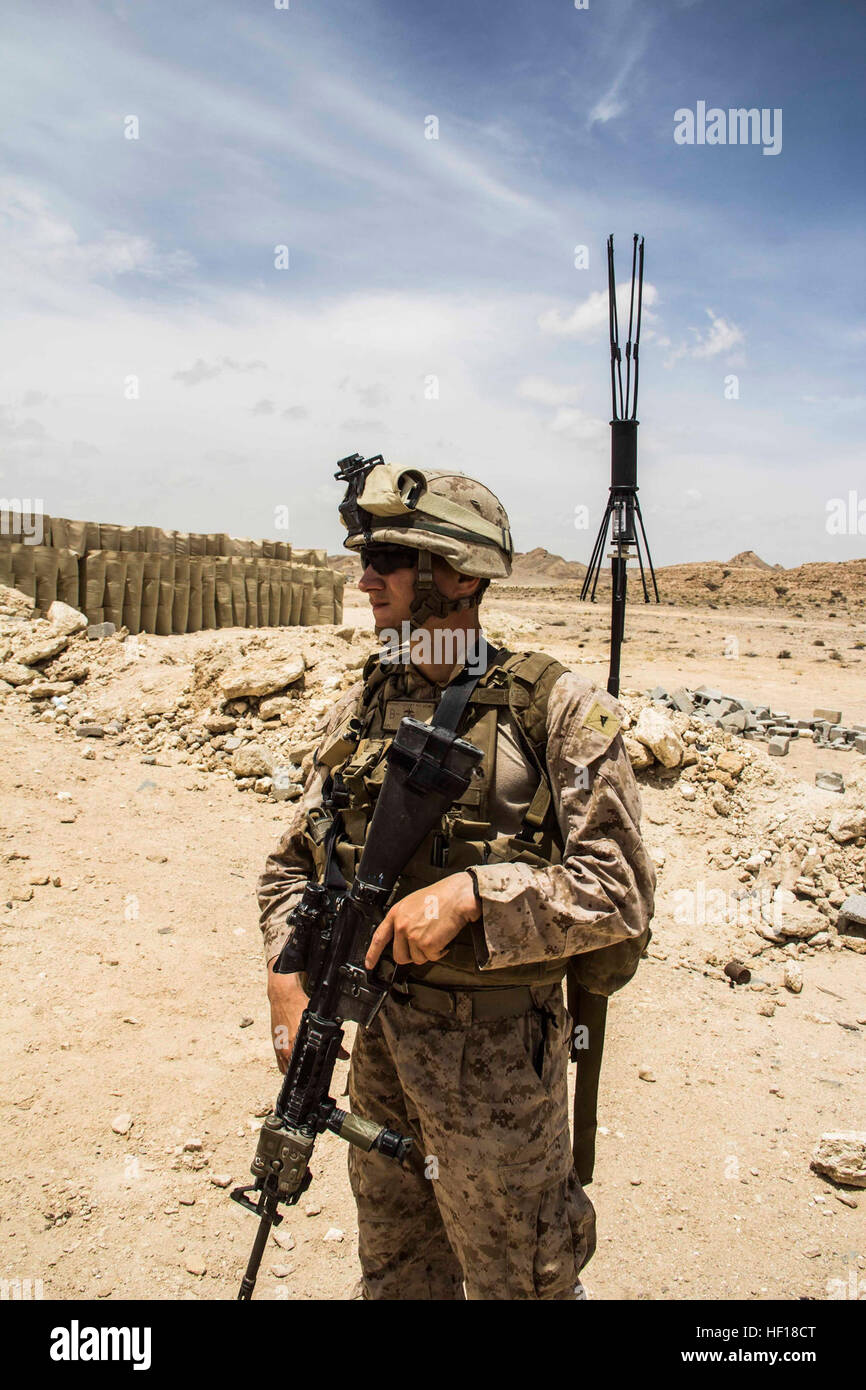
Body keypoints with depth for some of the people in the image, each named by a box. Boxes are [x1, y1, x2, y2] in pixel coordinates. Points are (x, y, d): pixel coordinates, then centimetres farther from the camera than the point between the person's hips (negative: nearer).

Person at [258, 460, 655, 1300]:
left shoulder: (557, 710, -15)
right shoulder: (361, 709, 2)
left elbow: (619, 892, -17)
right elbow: (293, 863, 8)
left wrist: (471, 893, -27)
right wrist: (290, 979, -7)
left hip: (498, 1047, -5)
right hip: (380, 1036, 6)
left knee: (517, 1278, 18)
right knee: (395, 1269, 26)